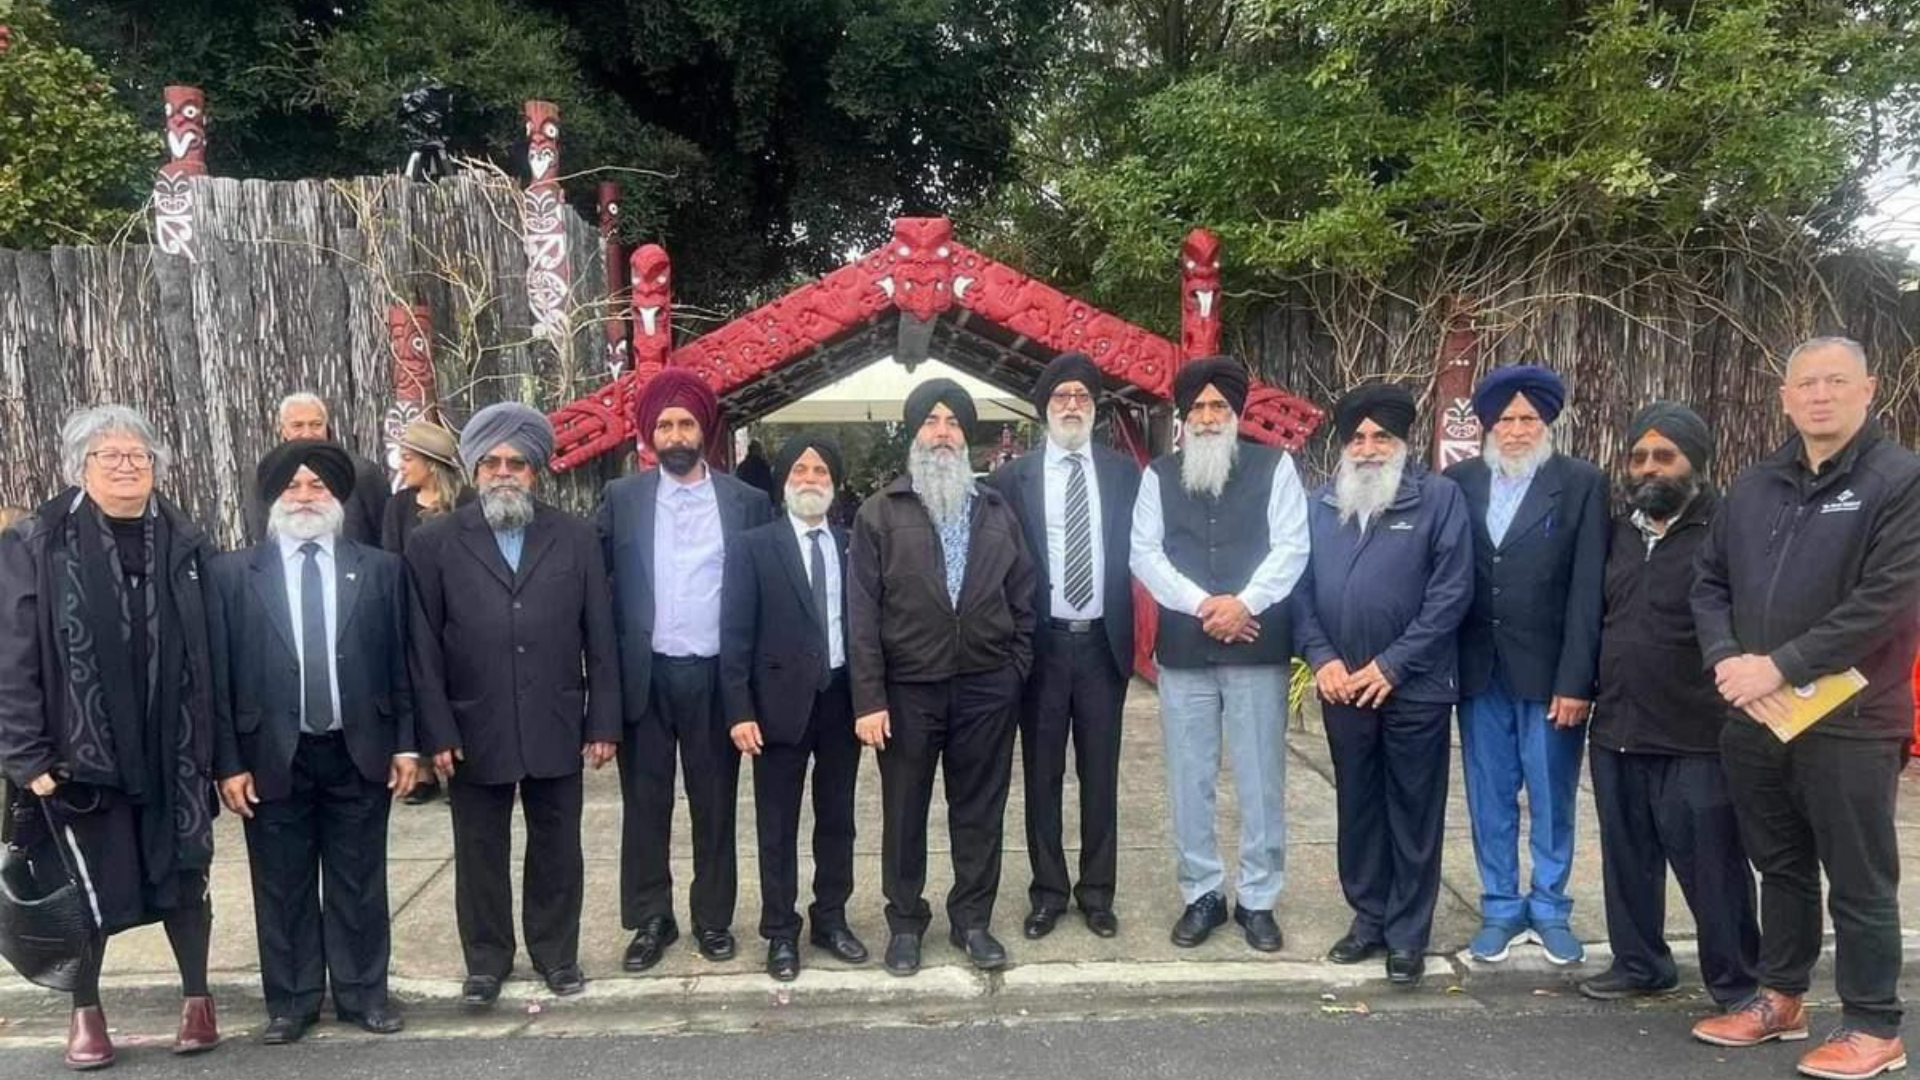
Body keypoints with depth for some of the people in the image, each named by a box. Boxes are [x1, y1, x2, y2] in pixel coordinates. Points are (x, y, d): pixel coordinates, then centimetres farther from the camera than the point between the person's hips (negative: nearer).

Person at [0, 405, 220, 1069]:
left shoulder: (185, 544, 4)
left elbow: (209, 652, 5)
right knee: (89, 887, 9)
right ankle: (86, 1012, 30)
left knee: (182, 877, 11)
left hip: (173, 752, 2)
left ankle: (197, 998, 28)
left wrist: (215, 745, 2)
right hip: (82, 753, -2)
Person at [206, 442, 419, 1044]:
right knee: (282, 889, 10)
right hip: (273, 757, 0)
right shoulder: (231, 573, 1)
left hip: (358, 754, 1)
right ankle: (290, 1001, 24)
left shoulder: (381, 569, 4)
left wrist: (405, 744, 1)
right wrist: (228, 762, -4)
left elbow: (399, 664, 5)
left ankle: (362, 993, 24)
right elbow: (219, 674, 0)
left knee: (359, 886, 10)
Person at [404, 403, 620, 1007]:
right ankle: (486, 960, 27)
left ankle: (557, 953, 28)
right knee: (480, 854, 11)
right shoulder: (435, 543, 0)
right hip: (475, 731, -1)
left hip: (556, 727, 1)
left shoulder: (575, 537, 3)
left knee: (557, 849, 11)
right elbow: (423, 647, -2)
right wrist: (436, 732, -7)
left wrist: (603, 722, -1)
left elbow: (600, 637, 2)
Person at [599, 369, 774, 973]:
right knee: (645, 803, 8)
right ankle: (650, 921, 21)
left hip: (714, 674, 0)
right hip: (644, 675, 1)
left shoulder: (747, 502, 2)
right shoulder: (622, 499, 4)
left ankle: (714, 918, 22)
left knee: (715, 803, 9)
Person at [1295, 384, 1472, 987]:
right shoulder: (1320, 505, 10)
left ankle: (1408, 935, 16)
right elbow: (1300, 587, 6)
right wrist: (1322, 657, -8)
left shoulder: (1439, 498, -4)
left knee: (1413, 813, 5)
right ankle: (1369, 918, 27)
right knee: (1357, 807, 13)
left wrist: (1392, 664, -14)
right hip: (1342, 686, 4)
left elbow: (1452, 590, -11)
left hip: (1415, 687, -4)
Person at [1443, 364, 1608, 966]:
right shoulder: (1458, 482, 4)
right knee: (1489, 799, 11)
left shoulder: (1581, 484, -3)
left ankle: (1550, 910, 25)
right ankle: (1501, 909, 24)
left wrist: (1575, 679, -11)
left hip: (1548, 670, -2)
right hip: (1479, 669, 2)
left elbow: (1587, 590, -7)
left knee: (1551, 799, 9)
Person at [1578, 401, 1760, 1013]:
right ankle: (1638, 964, 30)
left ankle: (1737, 985, 18)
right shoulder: (1619, 532, 12)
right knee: (1628, 860, 15)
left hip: (1695, 739, -6)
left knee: (1711, 866, 3)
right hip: (1615, 732, 6)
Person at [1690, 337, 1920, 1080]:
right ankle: (1780, 999, 31)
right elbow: (1710, 582, 12)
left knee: (1859, 880, 5)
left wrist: (1779, 667, -18)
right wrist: (1726, 660, -7)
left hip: (1850, 722, -5)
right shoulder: (1754, 486, 11)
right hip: (1752, 720, 6)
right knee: (1780, 867, 17)